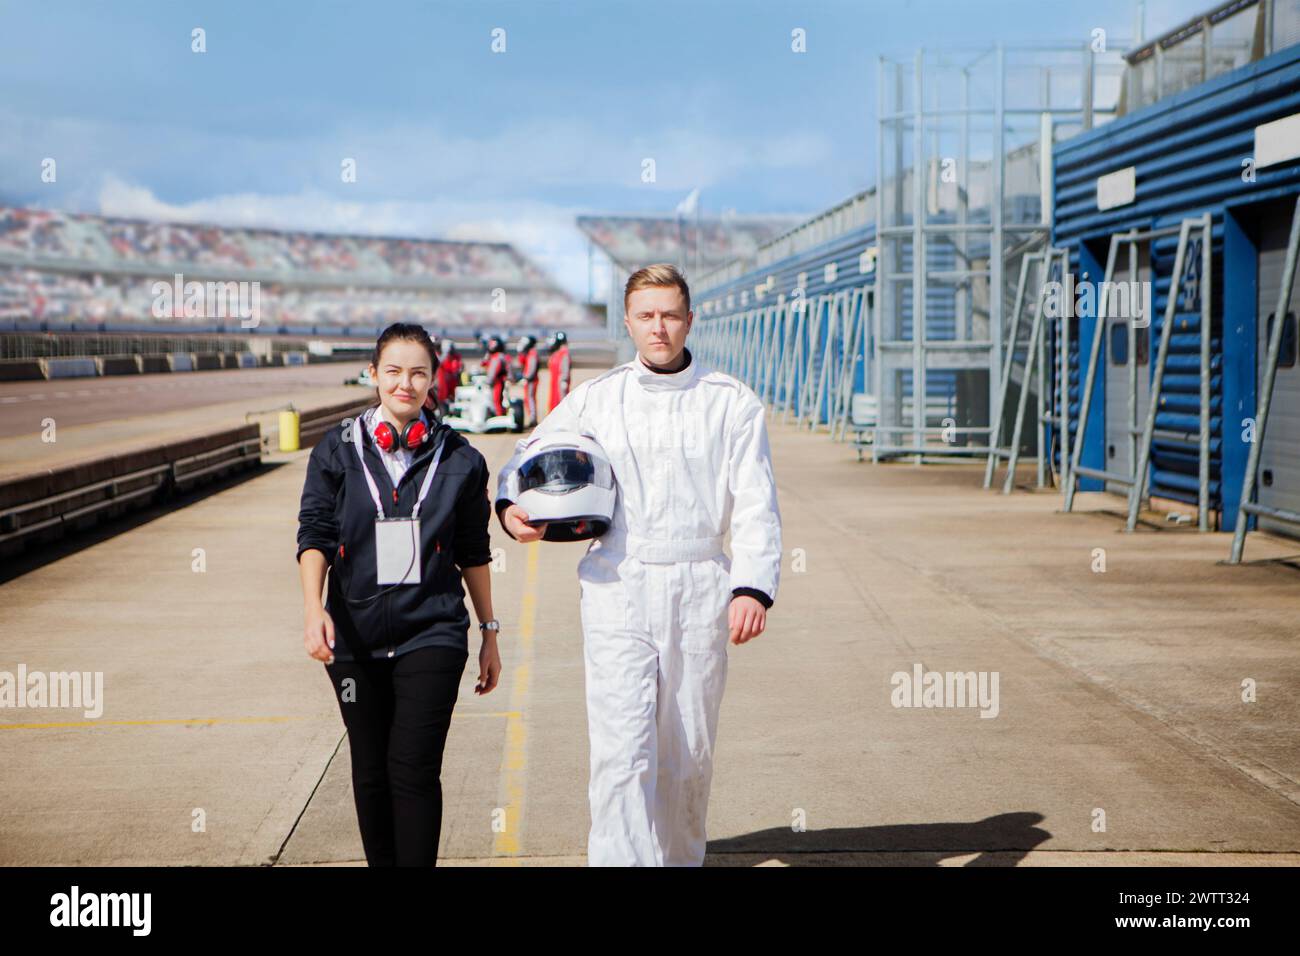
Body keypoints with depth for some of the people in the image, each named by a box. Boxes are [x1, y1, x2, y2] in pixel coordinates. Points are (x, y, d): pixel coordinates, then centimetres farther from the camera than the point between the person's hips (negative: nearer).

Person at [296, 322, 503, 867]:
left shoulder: (459, 459, 4)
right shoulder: (337, 452, 4)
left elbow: (473, 552, 11)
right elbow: (315, 535, -2)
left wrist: (489, 632, 13)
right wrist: (313, 607, -18)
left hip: (431, 634, -1)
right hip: (356, 637, 1)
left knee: (414, 770, -10)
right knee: (370, 772, 10)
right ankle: (380, 864, 24)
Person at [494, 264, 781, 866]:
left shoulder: (732, 403, 5)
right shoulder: (595, 398, 8)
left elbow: (756, 506, 0)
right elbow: (529, 453, 22)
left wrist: (753, 588, -14)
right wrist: (510, 504, 0)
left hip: (699, 592, 0)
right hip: (617, 592, 0)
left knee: (689, 755, 8)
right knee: (622, 753, -11)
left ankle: (681, 859, 26)